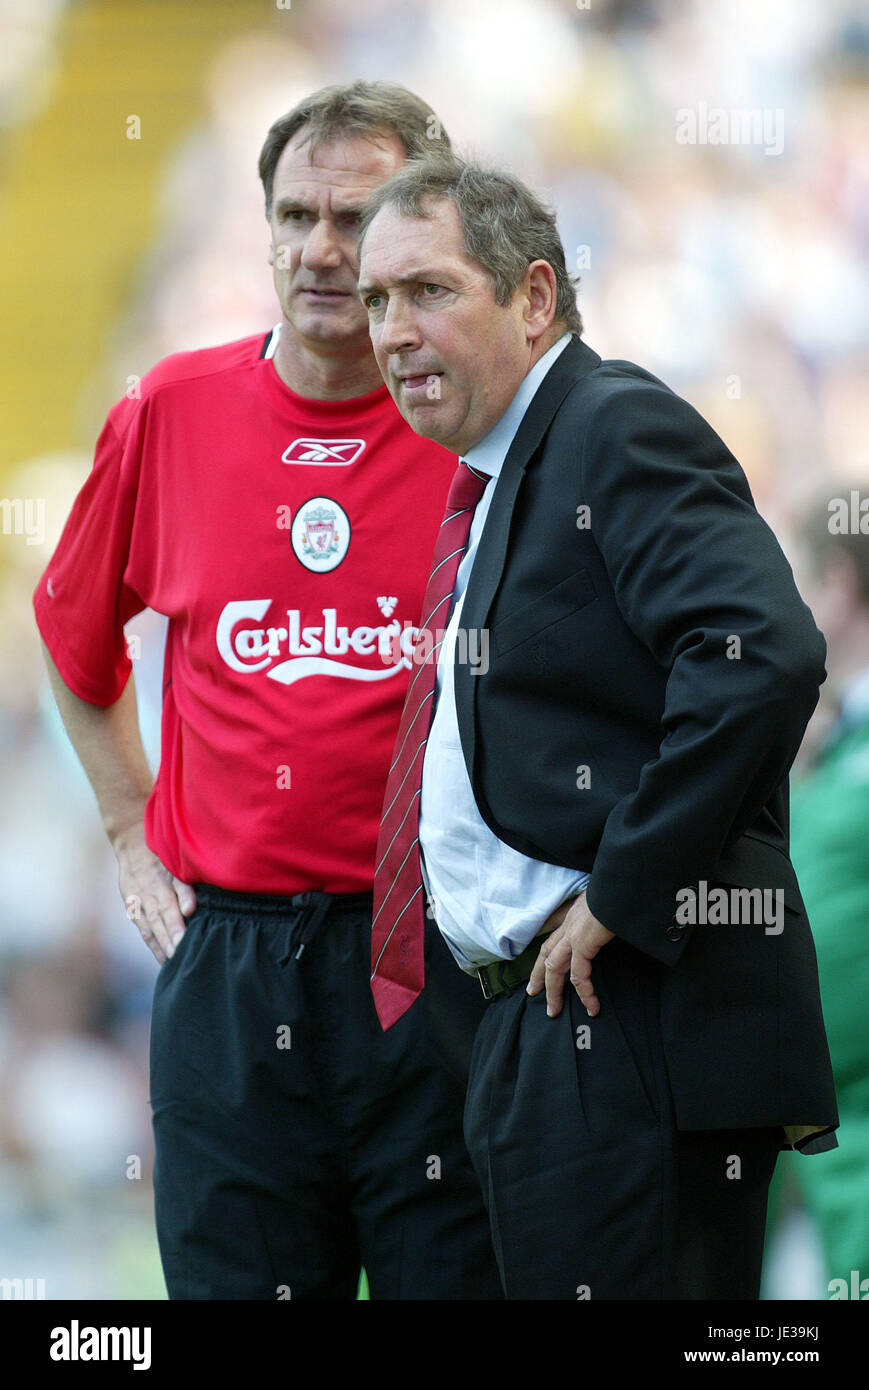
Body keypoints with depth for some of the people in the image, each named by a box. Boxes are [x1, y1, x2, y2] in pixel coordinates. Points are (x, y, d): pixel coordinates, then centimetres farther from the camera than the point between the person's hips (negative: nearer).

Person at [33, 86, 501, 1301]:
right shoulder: (172, 413, 6)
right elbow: (75, 631, 23)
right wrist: (132, 835, 17)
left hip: (432, 958, -2)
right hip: (226, 959, 2)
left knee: (456, 1275, 0)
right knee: (234, 1277, 5)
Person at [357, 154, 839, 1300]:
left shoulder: (622, 430, -11)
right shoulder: (494, 478, 20)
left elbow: (764, 657, -26)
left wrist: (624, 894, -21)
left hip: (635, 1024, -10)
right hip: (534, 1028, 10)